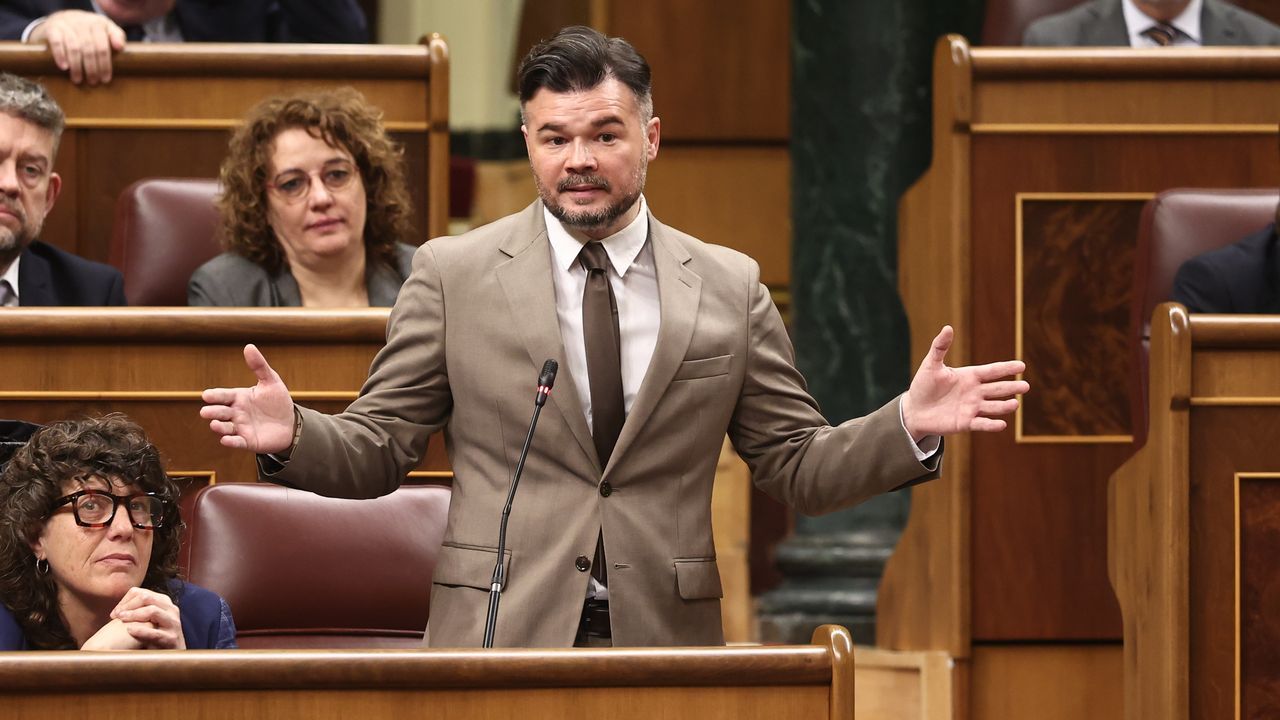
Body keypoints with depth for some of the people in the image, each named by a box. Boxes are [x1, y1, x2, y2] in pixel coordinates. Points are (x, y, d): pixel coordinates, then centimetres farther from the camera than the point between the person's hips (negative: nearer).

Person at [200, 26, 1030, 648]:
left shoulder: (730, 288, 8)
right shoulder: (454, 273, 5)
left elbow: (797, 467, 9)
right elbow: (378, 450, 5)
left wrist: (908, 427, -8)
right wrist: (292, 436, -16)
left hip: (665, 636, 1)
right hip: (503, 636, -1)